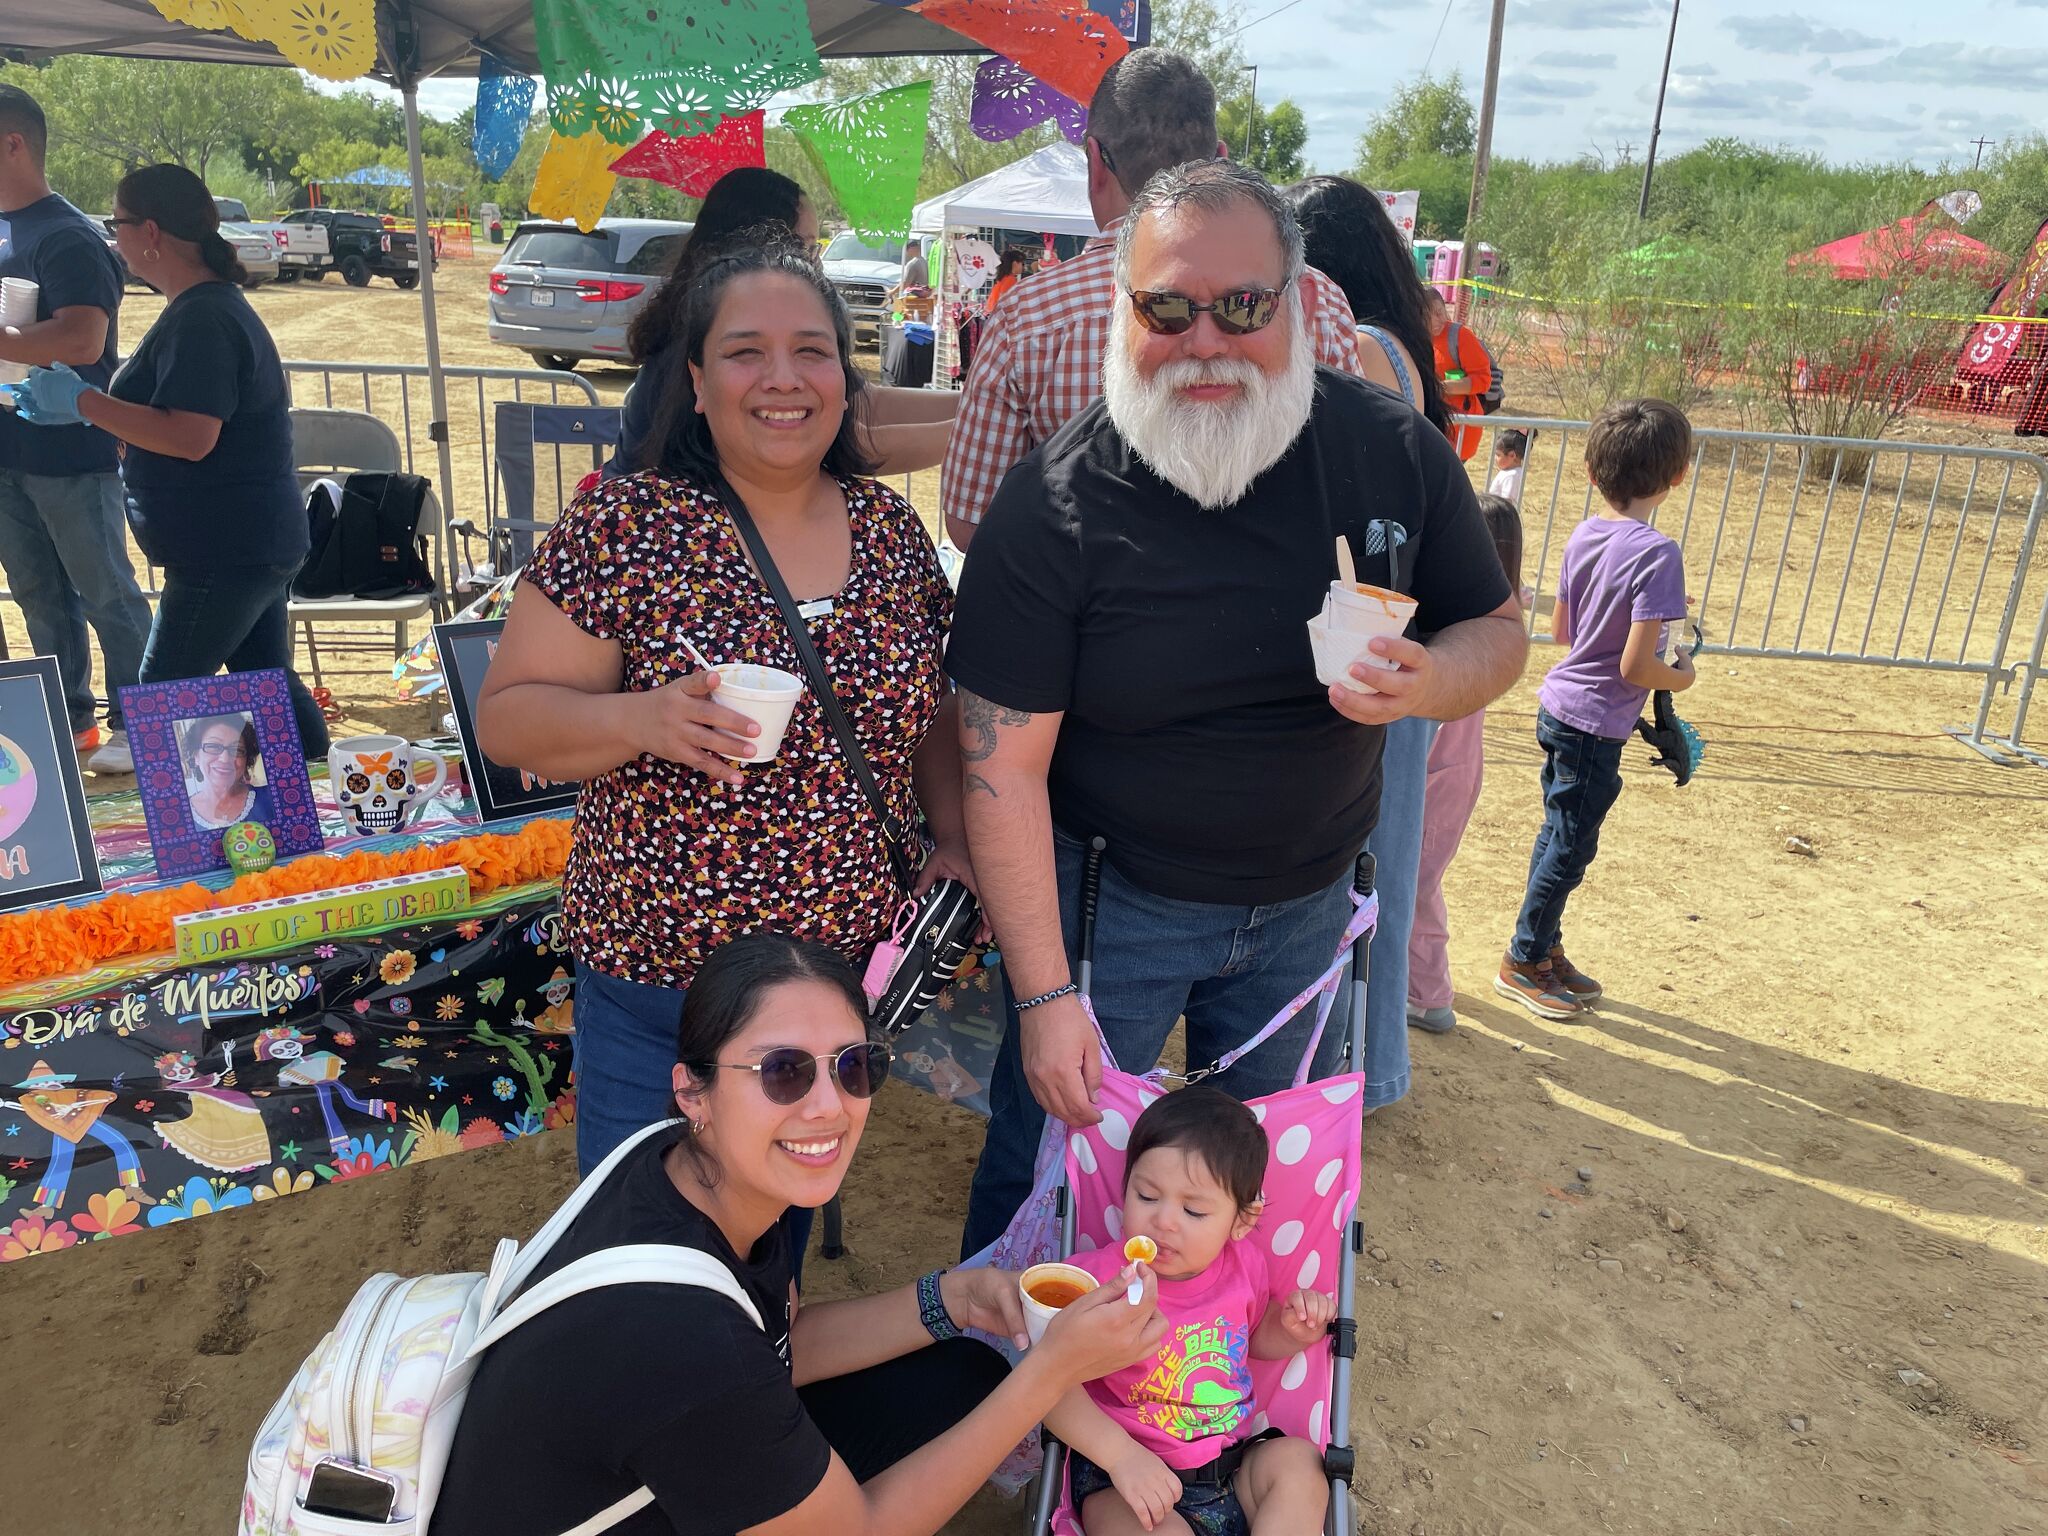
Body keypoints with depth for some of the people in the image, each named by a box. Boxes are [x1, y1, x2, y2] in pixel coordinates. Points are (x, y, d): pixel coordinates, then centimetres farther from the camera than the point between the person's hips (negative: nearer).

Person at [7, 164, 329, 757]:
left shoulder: (200, 320, -18)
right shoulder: (215, 304, 16)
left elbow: (191, 437, -27)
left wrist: (83, 400, -18)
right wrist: (78, 406, 22)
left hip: (225, 553, -10)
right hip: (257, 542, 10)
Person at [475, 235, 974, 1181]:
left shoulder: (890, 527, 1)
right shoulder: (623, 529, -11)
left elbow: (932, 704, 13)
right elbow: (505, 716, -10)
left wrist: (951, 833, -1)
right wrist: (640, 719, -27)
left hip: (852, 967, 4)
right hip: (659, 990, -3)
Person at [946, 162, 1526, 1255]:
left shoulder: (1394, 451, -9)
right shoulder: (1056, 505, -20)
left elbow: (1496, 629, 3)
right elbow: (1004, 768, -18)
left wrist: (1430, 683, -22)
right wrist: (1043, 995, -17)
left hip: (1307, 902, 4)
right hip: (1107, 901, -3)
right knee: (1049, 1174, 10)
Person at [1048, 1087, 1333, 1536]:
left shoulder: (1244, 1268, -3)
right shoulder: (1099, 1280, -18)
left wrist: (1296, 1330, -2)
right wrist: (1120, 1453, -30)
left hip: (1234, 1466, 6)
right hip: (1125, 1478, -6)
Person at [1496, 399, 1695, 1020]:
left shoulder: (1583, 536, 1)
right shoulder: (1657, 554, -21)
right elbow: (1635, 666, -24)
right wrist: (1681, 677, -4)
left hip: (1559, 707, 8)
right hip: (1596, 723, -8)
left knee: (1559, 838, 20)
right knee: (1570, 847, 7)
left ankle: (1545, 949, 33)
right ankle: (1523, 962, 20)